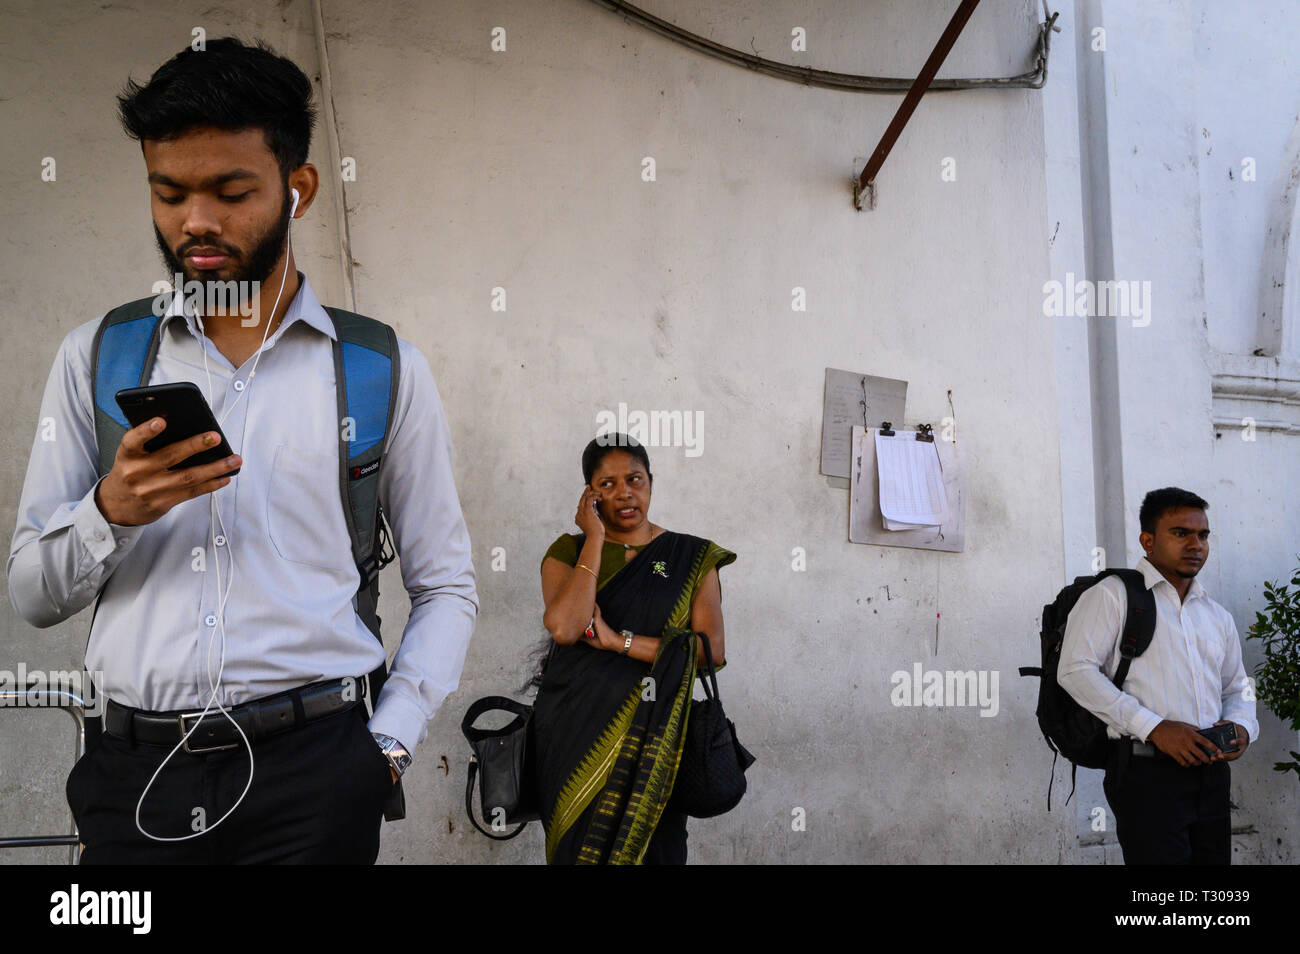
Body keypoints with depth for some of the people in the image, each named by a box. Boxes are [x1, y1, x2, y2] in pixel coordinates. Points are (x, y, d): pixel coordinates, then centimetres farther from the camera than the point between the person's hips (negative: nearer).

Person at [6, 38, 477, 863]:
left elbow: (445, 587, 4)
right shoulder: (94, 358, 7)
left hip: (313, 765, -2)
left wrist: (388, 747, -7)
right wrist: (110, 512, -12)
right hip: (134, 769, 2)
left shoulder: (386, 369, 1)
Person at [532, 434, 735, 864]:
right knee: (580, 845, 3)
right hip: (574, 733, 1)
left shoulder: (692, 559, 5)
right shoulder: (568, 551, 6)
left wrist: (618, 641, -13)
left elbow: (712, 649, -7)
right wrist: (595, 538, -8)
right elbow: (564, 627, -14)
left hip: (651, 739, 0)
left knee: (648, 849, -2)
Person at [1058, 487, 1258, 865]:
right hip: (1146, 770, -6)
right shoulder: (1112, 596, -1)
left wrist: (1241, 727, 2)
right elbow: (1075, 670, -12)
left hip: (1212, 774, 7)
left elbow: (1237, 688, 27)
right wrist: (1154, 727, -18)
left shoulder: (1218, 617, 21)